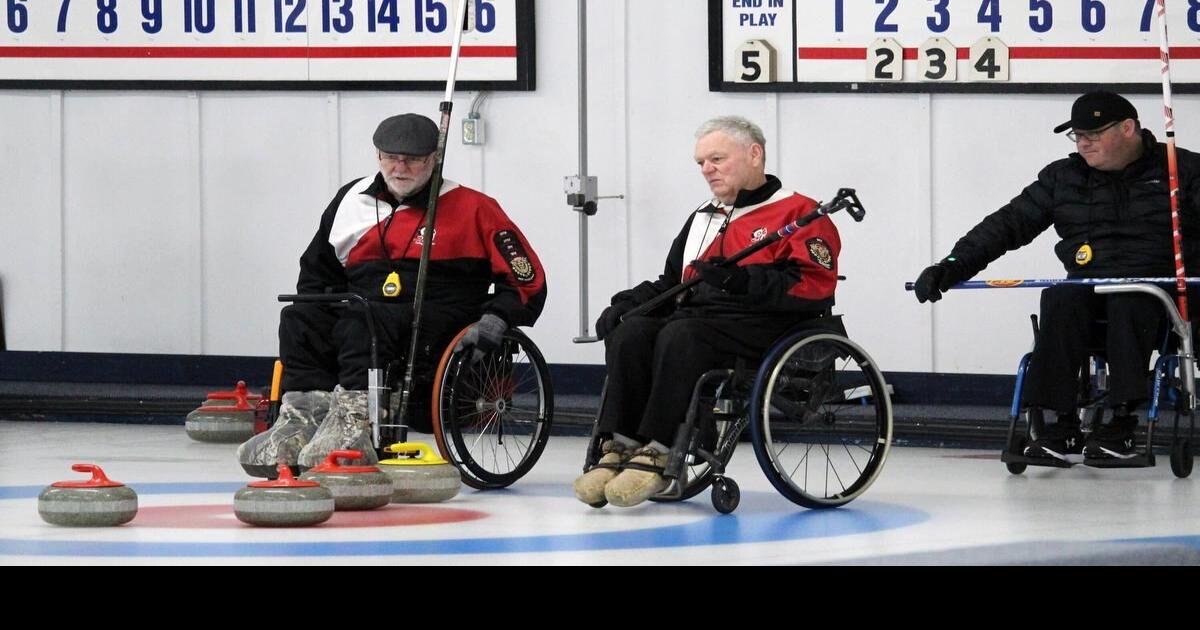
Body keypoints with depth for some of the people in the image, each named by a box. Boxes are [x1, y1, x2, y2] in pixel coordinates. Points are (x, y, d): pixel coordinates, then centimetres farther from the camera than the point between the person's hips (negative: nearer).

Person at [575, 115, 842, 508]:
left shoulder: (798, 213, 2)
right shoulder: (702, 219, 27)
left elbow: (814, 284, -13)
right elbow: (671, 283, 30)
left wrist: (744, 279, -24)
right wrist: (629, 302, 10)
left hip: (759, 325, -7)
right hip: (696, 316, 7)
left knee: (681, 337, -34)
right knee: (629, 334, -21)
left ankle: (658, 455, -36)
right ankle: (620, 447, -28)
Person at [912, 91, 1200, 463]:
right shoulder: (1063, 177, 15)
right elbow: (1009, 223, 11)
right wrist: (953, 266, 0)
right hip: (1087, 285, 3)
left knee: (1128, 301, -37)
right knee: (1059, 301, -30)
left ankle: (1122, 424, -39)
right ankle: (1063, 427, -30)